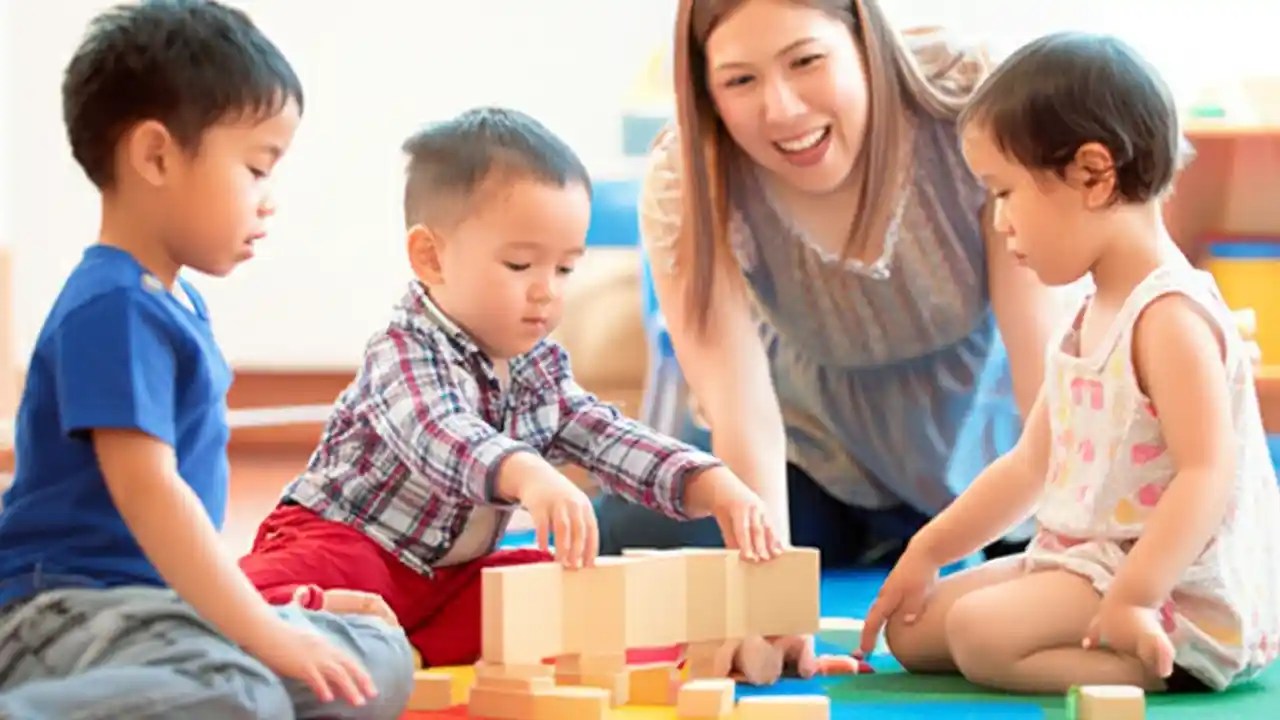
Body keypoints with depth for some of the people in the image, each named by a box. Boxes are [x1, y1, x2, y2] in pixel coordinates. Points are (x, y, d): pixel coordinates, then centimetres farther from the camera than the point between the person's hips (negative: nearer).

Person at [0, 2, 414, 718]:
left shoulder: (177, 301, 14)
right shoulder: (116, 309, -17)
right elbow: (145, 490, -25)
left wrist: (255, 612, 23)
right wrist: (264, 632, -25)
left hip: (156, 597, 11)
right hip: (69, 606, -11)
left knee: (382, 662, 5)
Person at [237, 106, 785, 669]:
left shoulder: (539, 369, 5)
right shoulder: (405, 354, -20)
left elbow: (614, 441, 0)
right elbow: (440, 438, -40)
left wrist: (713, 486, -19)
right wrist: (530, 477, -60)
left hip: (449, 573, 8)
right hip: (343, 542, -8)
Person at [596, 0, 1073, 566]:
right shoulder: (683, 185, -24)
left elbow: (1044, 365, -27)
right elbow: (745, 417, -29)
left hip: (988, 458, -1)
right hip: (813, 468, 1)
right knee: (639, 537, -16)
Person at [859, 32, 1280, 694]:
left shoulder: (1170, 316, -18)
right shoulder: (1090, 320, 13)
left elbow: (1209, 474, -27)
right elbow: (1030, 466, 21)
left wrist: (1130, 600, -33)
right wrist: (926, 554, 19)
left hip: (1175, 586, -11)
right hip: (1086, 565, 11)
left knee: (981, 631, -28)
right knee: (914, 630, 8)